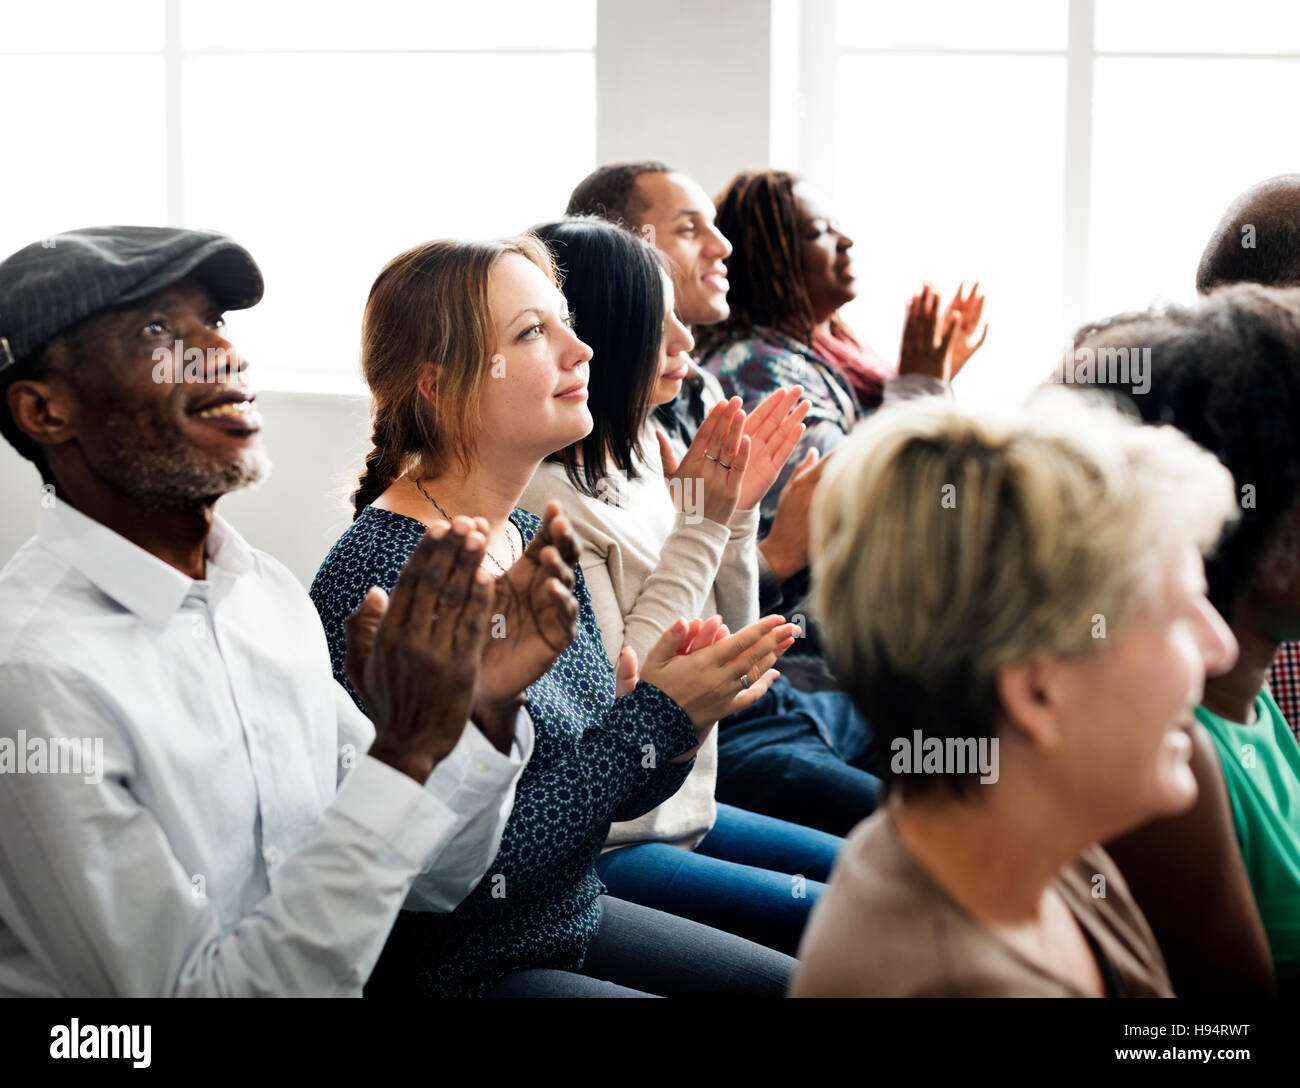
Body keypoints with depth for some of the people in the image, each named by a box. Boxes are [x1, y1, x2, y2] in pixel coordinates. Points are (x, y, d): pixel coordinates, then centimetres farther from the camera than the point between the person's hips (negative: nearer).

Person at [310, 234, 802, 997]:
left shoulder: (541, 541, 3)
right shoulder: (381, 577, -22)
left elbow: (608, 794, 9)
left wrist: (677, 723, -12)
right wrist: (652, 719, -22)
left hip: (576, 919, 8)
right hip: (458, 969, -8)